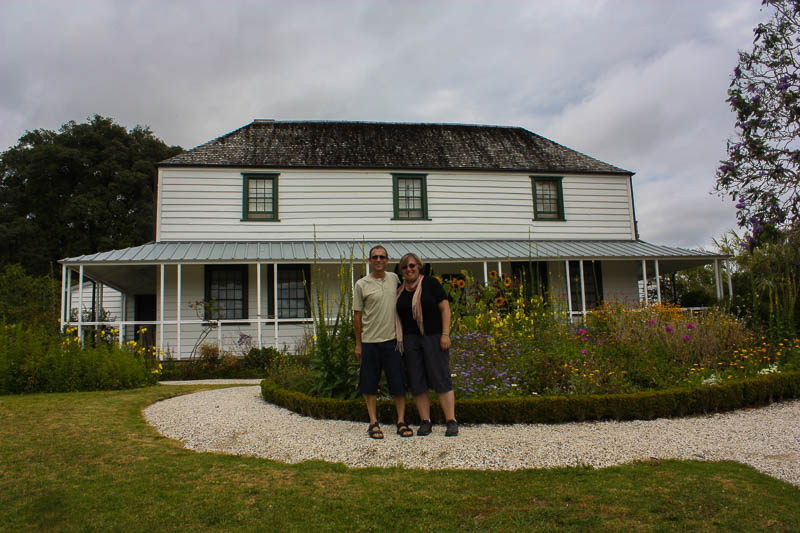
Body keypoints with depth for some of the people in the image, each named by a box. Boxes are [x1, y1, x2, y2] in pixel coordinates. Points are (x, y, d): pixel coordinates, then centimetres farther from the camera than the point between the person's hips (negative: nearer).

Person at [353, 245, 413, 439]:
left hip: (392, 339, 2)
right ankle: (374, 422, 16)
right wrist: (358, 343, 1)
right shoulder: (361, 284, -2)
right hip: (369, 341, -2)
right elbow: (357, 315, 1)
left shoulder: (394, 278, 7)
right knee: (370, 384, 5)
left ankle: (401, 421, 14)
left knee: (398, 383, 4)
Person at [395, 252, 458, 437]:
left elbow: (445, 308, -6)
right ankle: (425, 422, 10)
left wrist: (445, 334, -13)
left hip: (434, 337, -4)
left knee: (441, 378, -7)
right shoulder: (400, 291, 10)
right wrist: (399, 343, 9)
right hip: (411, 340, 4)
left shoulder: (430, 283, -3)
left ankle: (451, 421, -2)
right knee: (417, 381, 3)